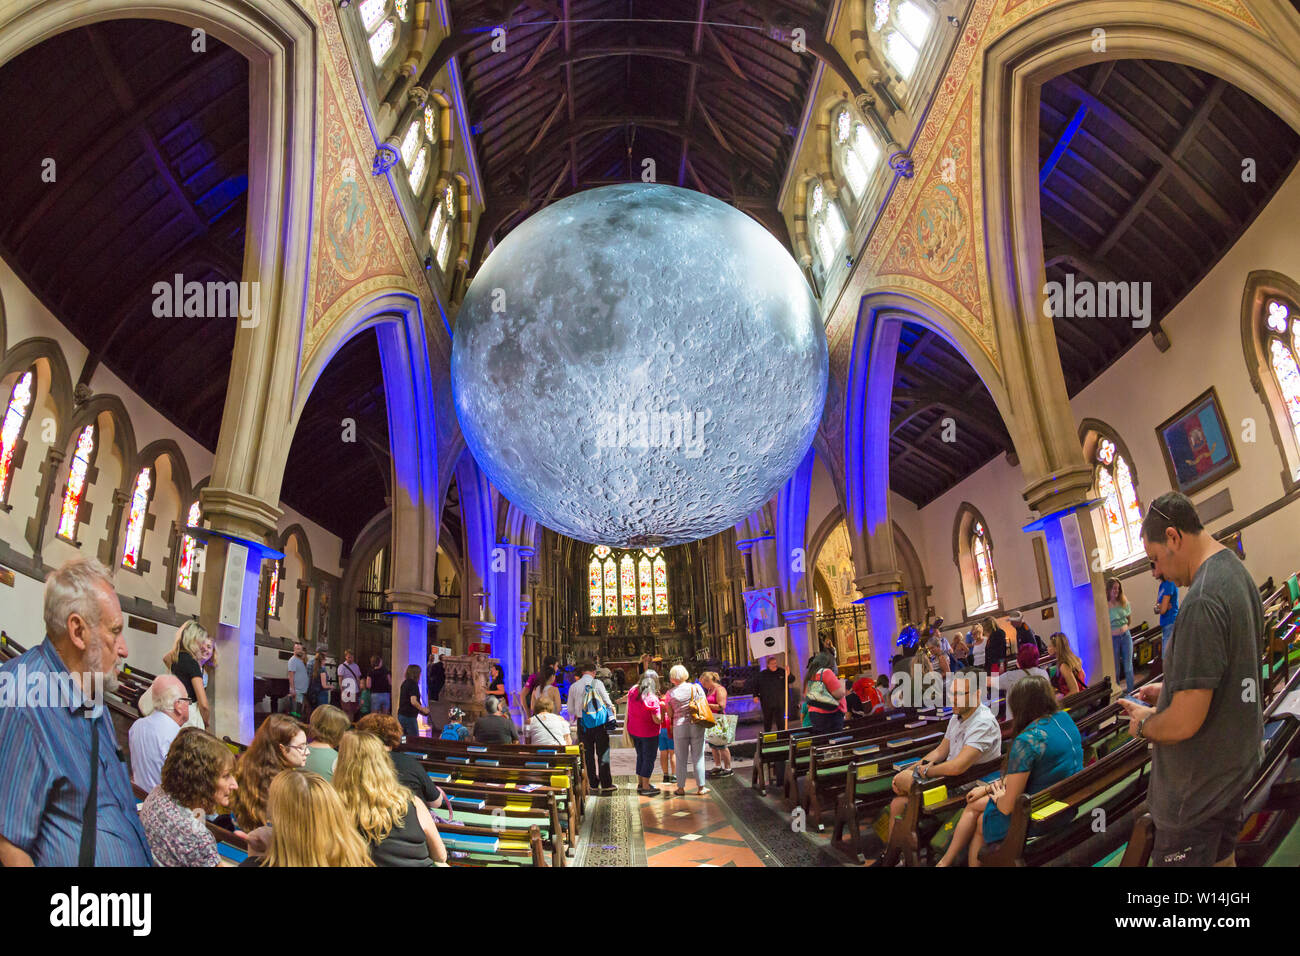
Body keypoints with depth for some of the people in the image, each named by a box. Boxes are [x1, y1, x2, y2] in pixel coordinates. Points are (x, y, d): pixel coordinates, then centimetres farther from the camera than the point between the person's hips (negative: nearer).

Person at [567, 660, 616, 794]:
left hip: (583, 723, 2)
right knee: (603, 753, 2)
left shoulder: (574, 687, 2)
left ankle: (594, 785, 13)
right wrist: (611, 709, 15)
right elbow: (608, 702, -2)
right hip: (600, 723, -2)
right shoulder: (597, 683, -6)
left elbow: (571, 710, 7)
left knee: (588, 755, 10)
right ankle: (606, 785, 0)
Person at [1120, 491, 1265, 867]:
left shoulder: (1201, 603, -29)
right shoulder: (1237, 572, 4)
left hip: (1197, 788, -9)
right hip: (1236, 765, 9)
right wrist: (1171, 688, 12)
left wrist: (1143, 722, -9)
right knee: (1221, 857, 25)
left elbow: (1183, 723, -28)